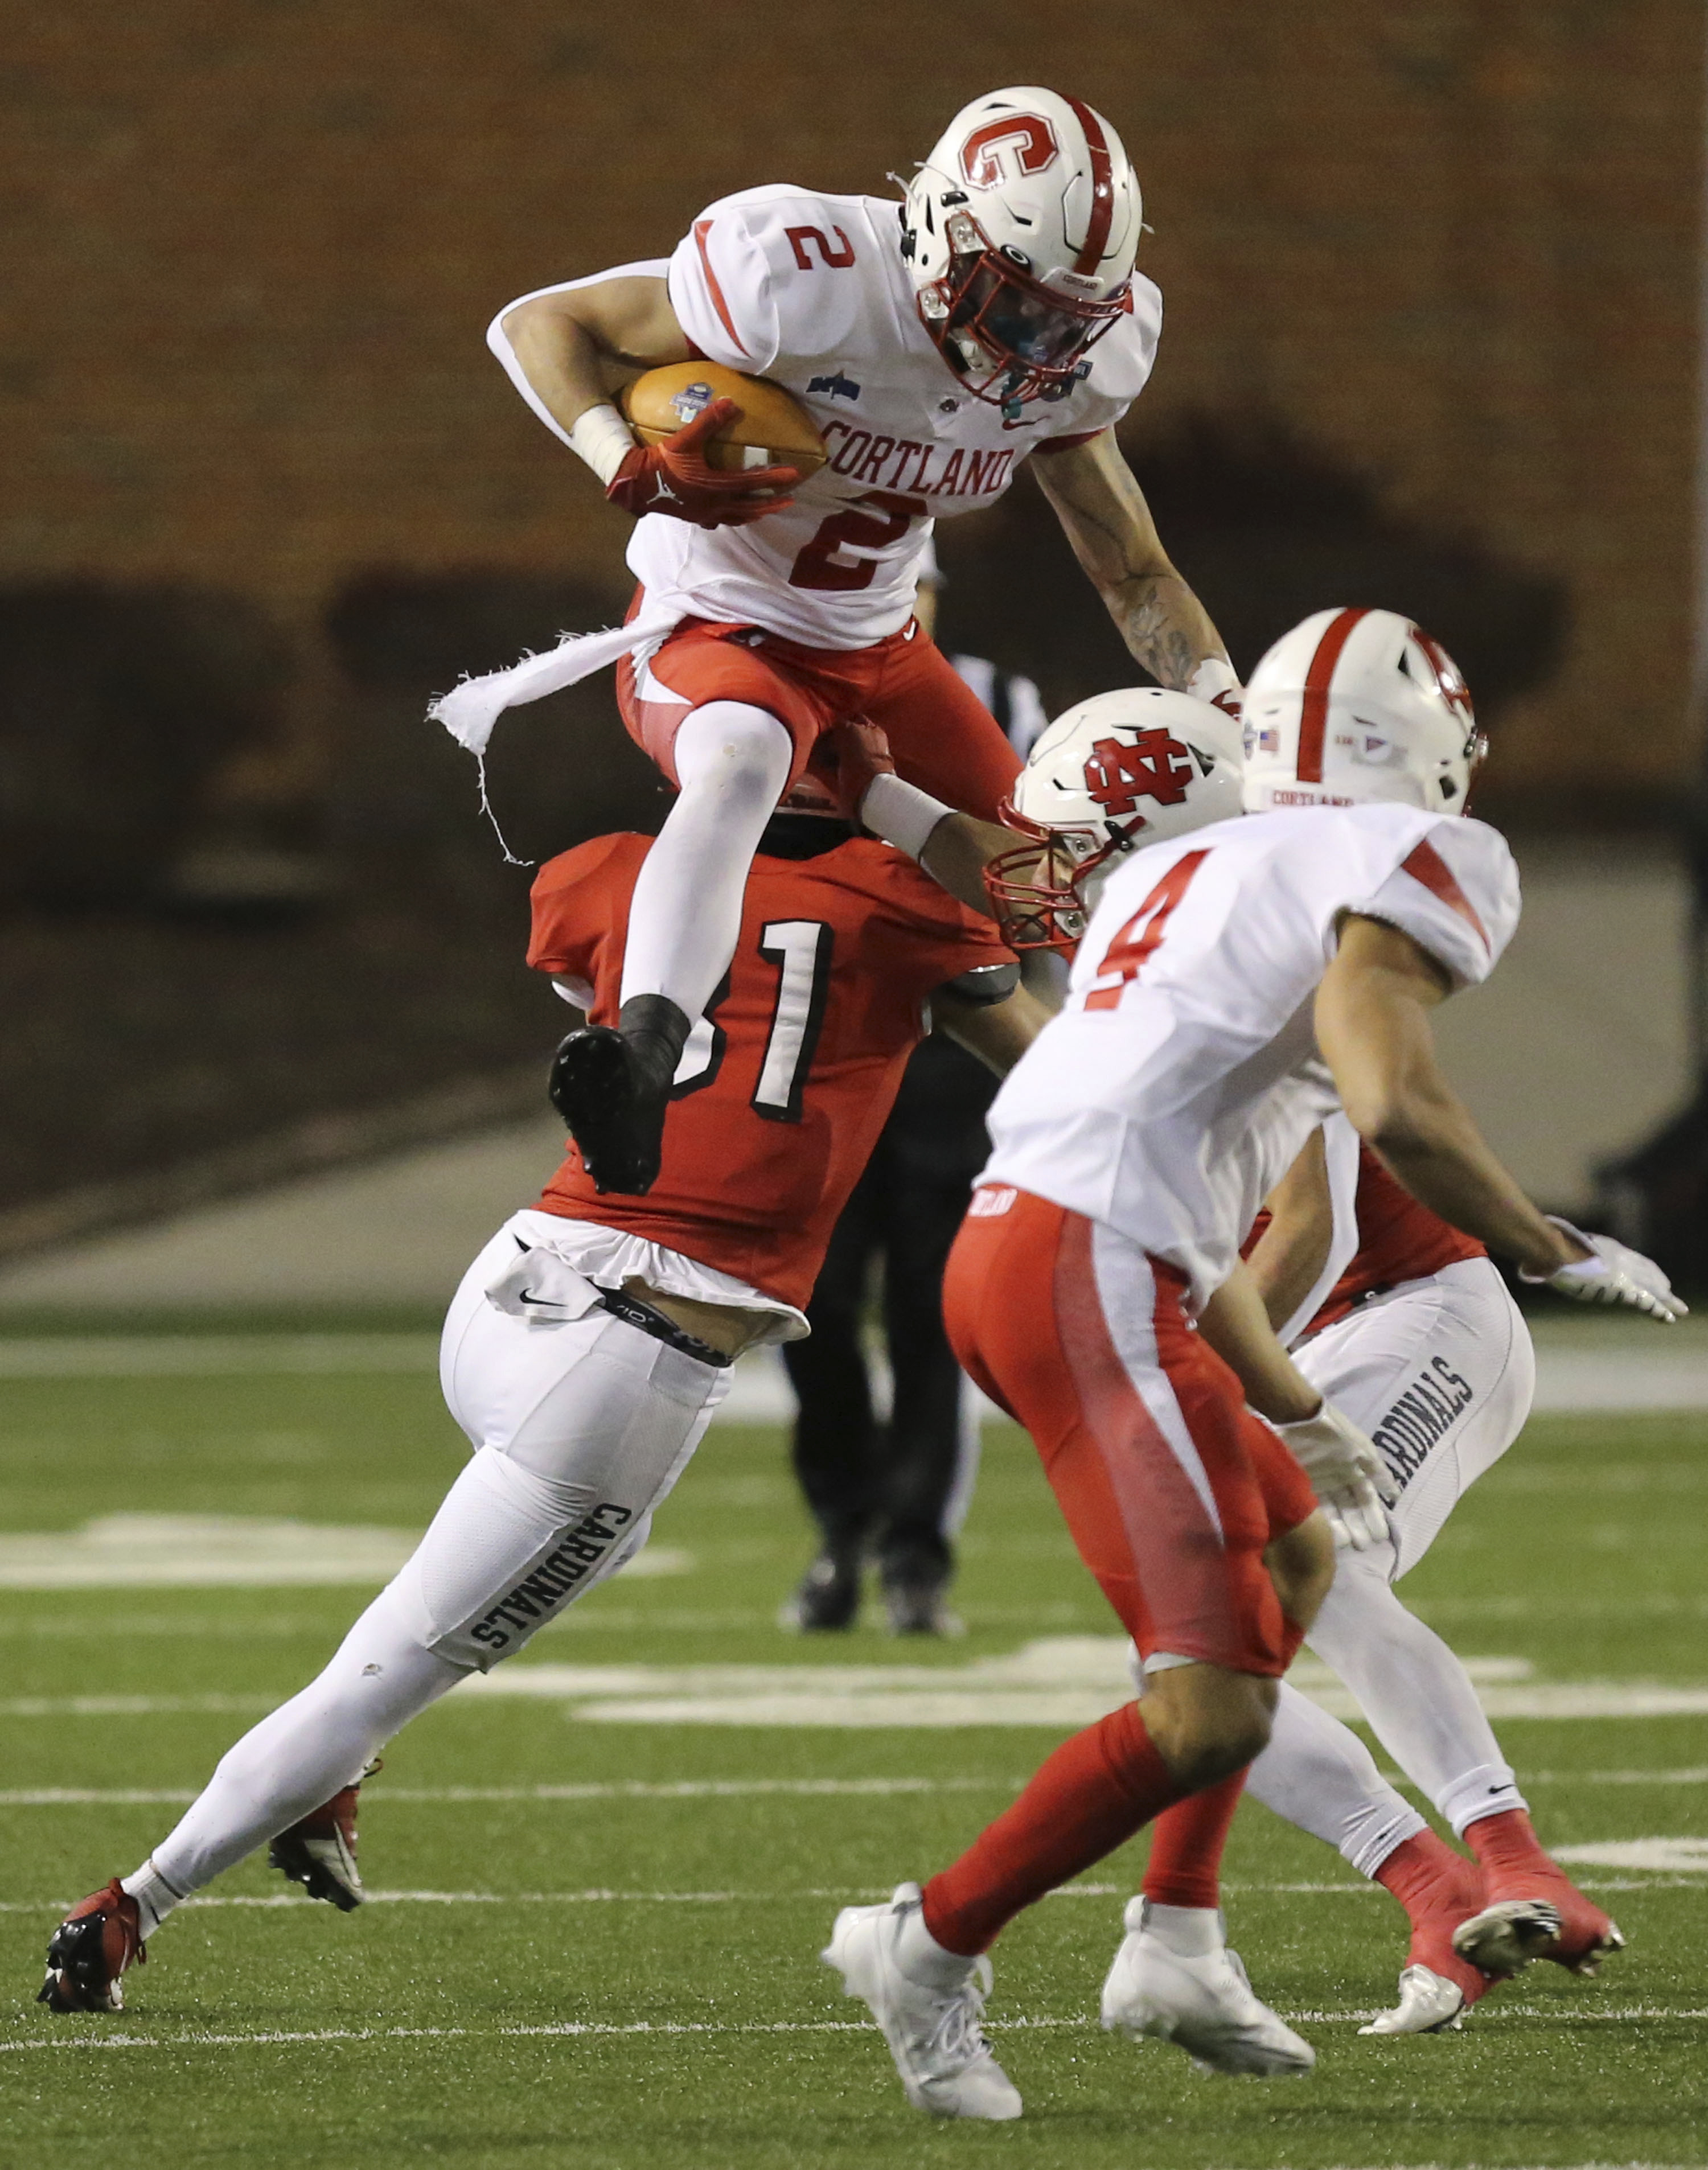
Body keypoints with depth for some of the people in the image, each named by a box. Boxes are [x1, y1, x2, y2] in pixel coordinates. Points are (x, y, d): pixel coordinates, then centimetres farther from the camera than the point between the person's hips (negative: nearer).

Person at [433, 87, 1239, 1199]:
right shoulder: (809, 281, -28)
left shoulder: (1072, 356, -7)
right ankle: (645, 1052, -59)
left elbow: (1135, 576, 6)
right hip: (716, 631, -7)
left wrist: (1226, 707, -12)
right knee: (742, 765, -40)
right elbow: (537, 325, -20)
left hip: (879, 648, 7)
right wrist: (632, 467, -37)